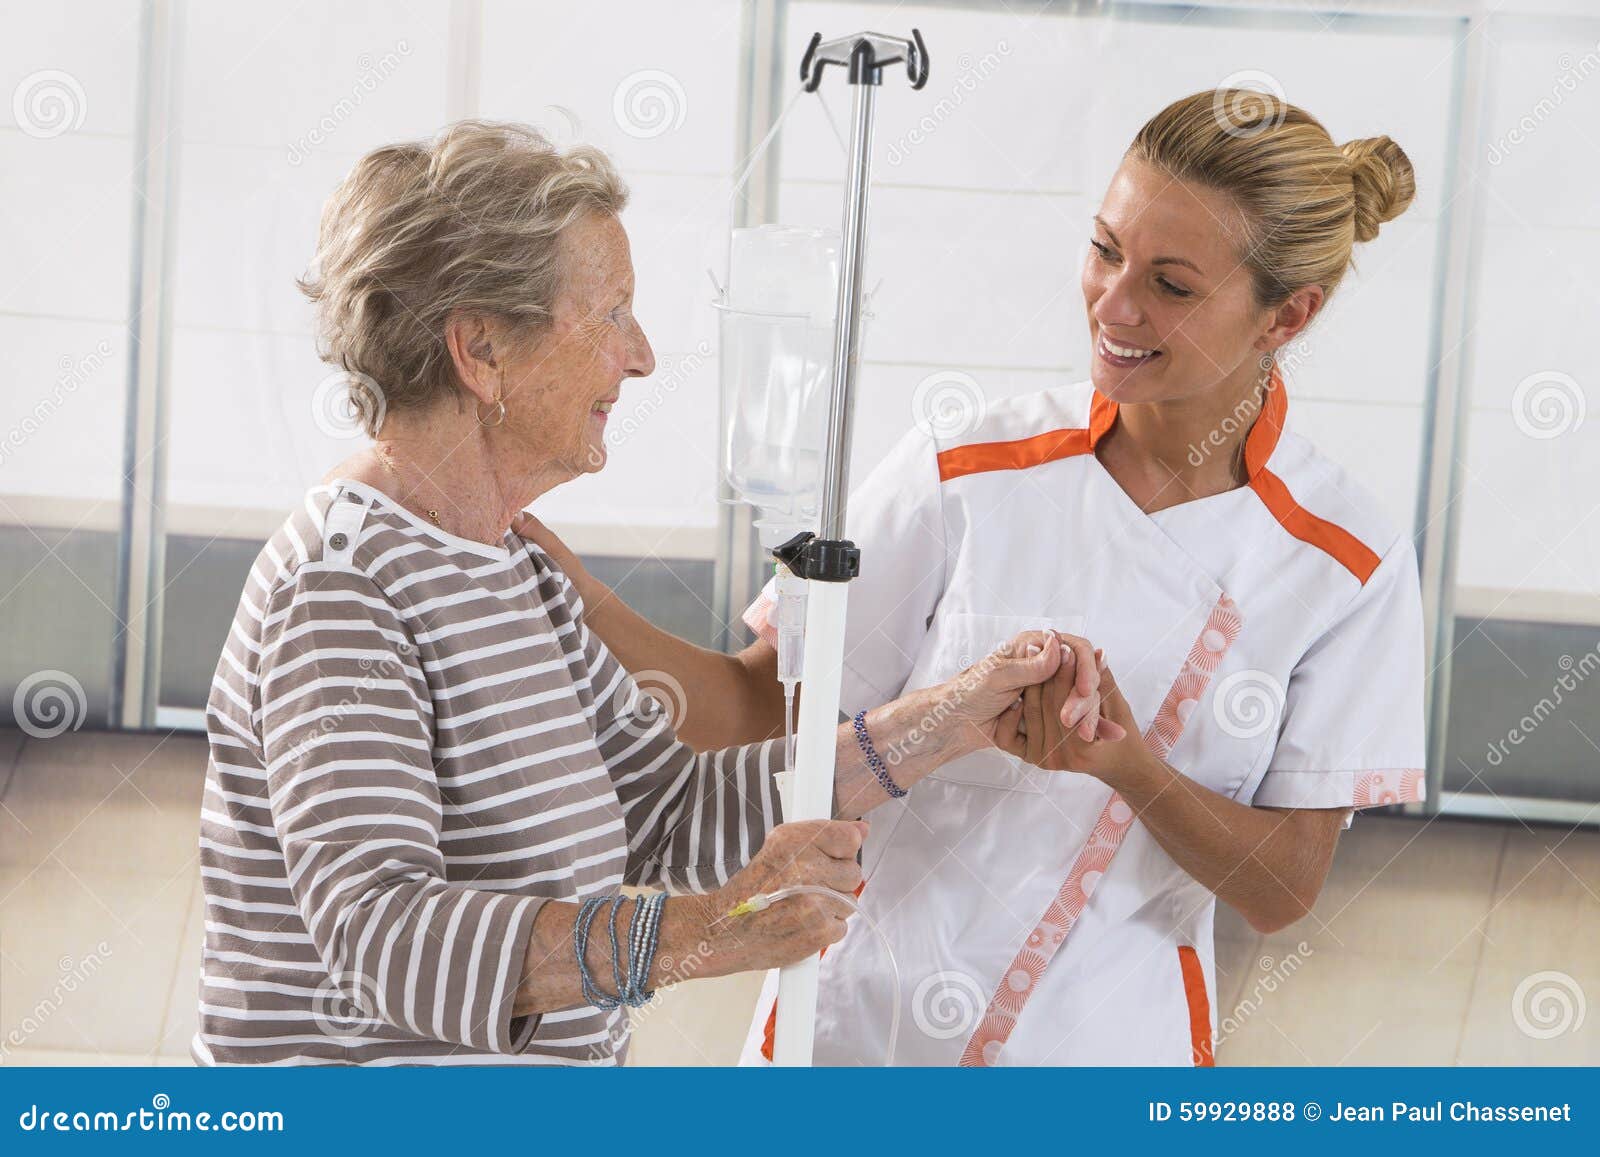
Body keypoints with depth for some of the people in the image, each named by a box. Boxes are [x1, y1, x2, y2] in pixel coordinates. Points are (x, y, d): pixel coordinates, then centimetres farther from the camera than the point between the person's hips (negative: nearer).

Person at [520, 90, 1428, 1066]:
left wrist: (1128, 766, -25)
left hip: (1106, 1038, 0)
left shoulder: (1352, 564, -10)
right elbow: (759, 707, -6)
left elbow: (1284, 891, -9)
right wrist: (574, 592, -20)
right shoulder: (965, 475, -10)